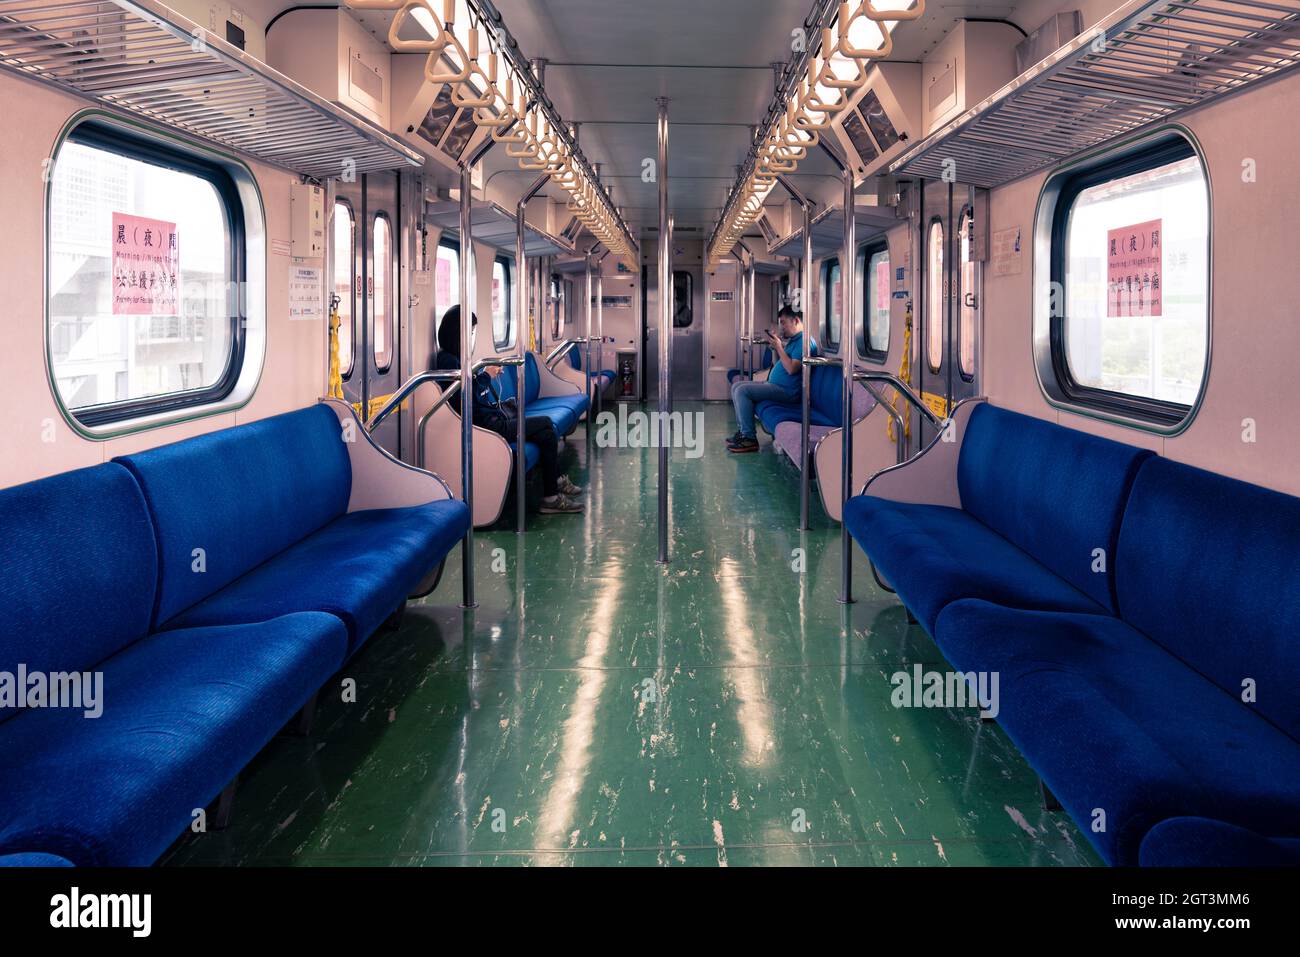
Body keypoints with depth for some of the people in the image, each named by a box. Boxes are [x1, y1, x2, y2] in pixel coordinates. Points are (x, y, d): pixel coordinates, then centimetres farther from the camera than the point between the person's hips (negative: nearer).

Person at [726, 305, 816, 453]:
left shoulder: (805, 341, -14)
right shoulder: (794, 340, 19)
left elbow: (792, 368, -25)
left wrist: (779, 347, -17)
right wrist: (774, 348, 8)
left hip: (787, 391, -11)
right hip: (775, 385, 11)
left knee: (742, 390, -22)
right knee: (737, 386, 11)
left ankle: (749, 438, -20)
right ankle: (742, 431, 8)